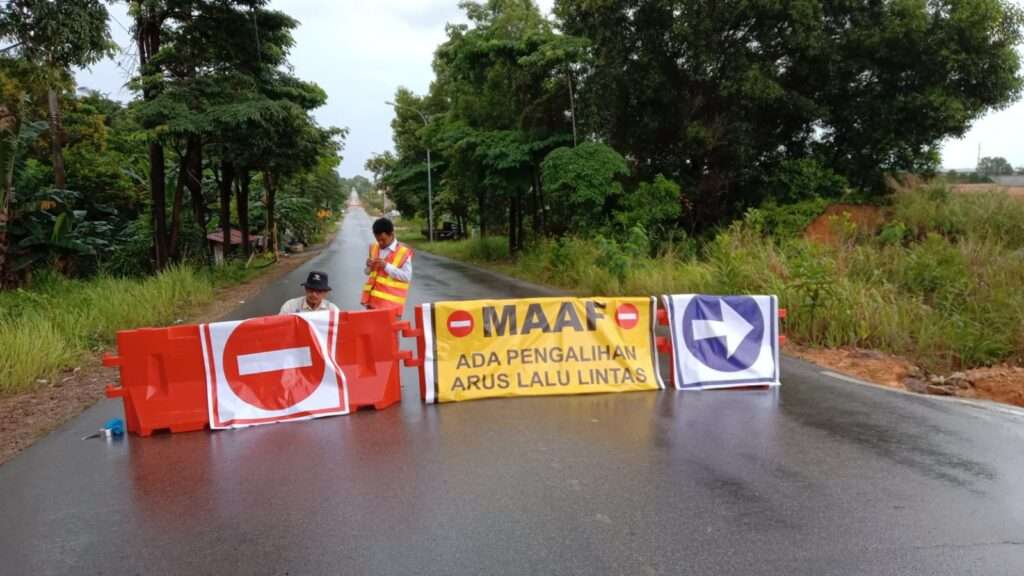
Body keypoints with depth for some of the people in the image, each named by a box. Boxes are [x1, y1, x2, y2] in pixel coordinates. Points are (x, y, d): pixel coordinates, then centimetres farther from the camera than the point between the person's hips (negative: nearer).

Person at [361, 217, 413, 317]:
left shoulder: (404, 252, -8)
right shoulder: (374, 248, 10)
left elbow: (407, 276, -13)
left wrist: (387, 266, -20)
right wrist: (369, 266, -5)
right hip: (373, 299, 6)